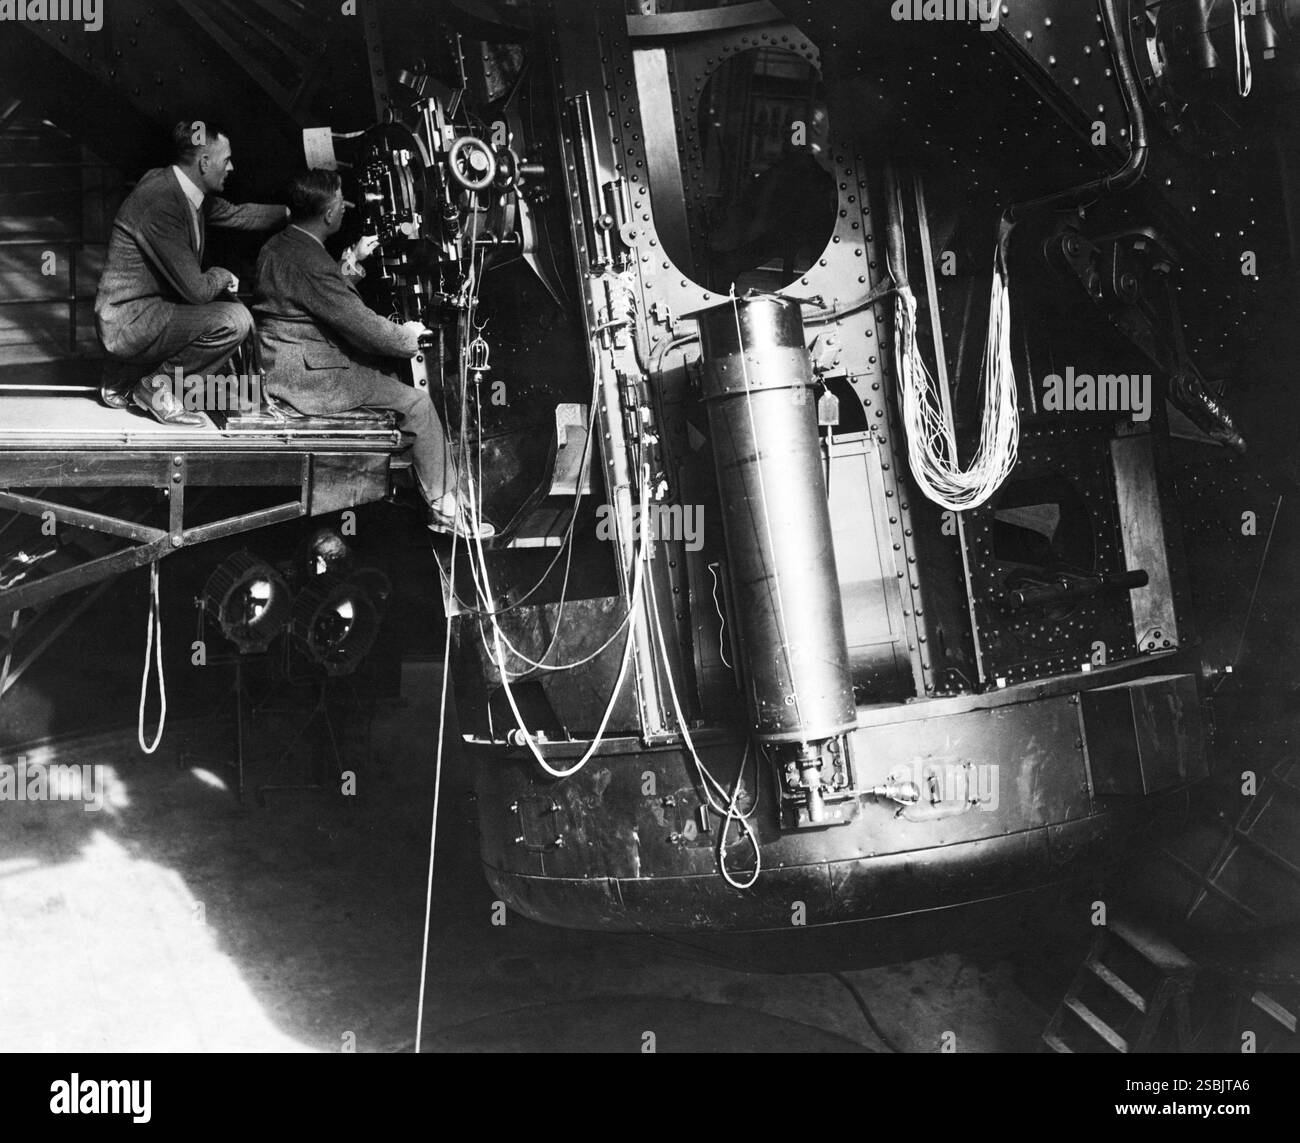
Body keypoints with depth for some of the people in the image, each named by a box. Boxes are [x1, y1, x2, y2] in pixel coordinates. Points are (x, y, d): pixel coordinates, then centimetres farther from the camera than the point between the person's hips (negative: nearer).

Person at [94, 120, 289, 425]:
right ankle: (156, 384, -2)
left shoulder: (187, 190, 3)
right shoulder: (160, 203, -25)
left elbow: (236, 214, 23)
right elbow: (196, 290, -23)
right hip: (128, 322, -10)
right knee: (236, 321, -21)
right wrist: (223, 276, -2)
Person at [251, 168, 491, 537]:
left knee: (393, 378, 19)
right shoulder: (311, 264, -23)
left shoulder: (277, 246, 9)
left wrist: (352, 258, 29)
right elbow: (361, 324, -20)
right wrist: (407, 335, -3)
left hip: (281, 365, 11)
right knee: (418, 403, -7)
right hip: (308, 376, -11)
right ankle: (445, 509, 1)